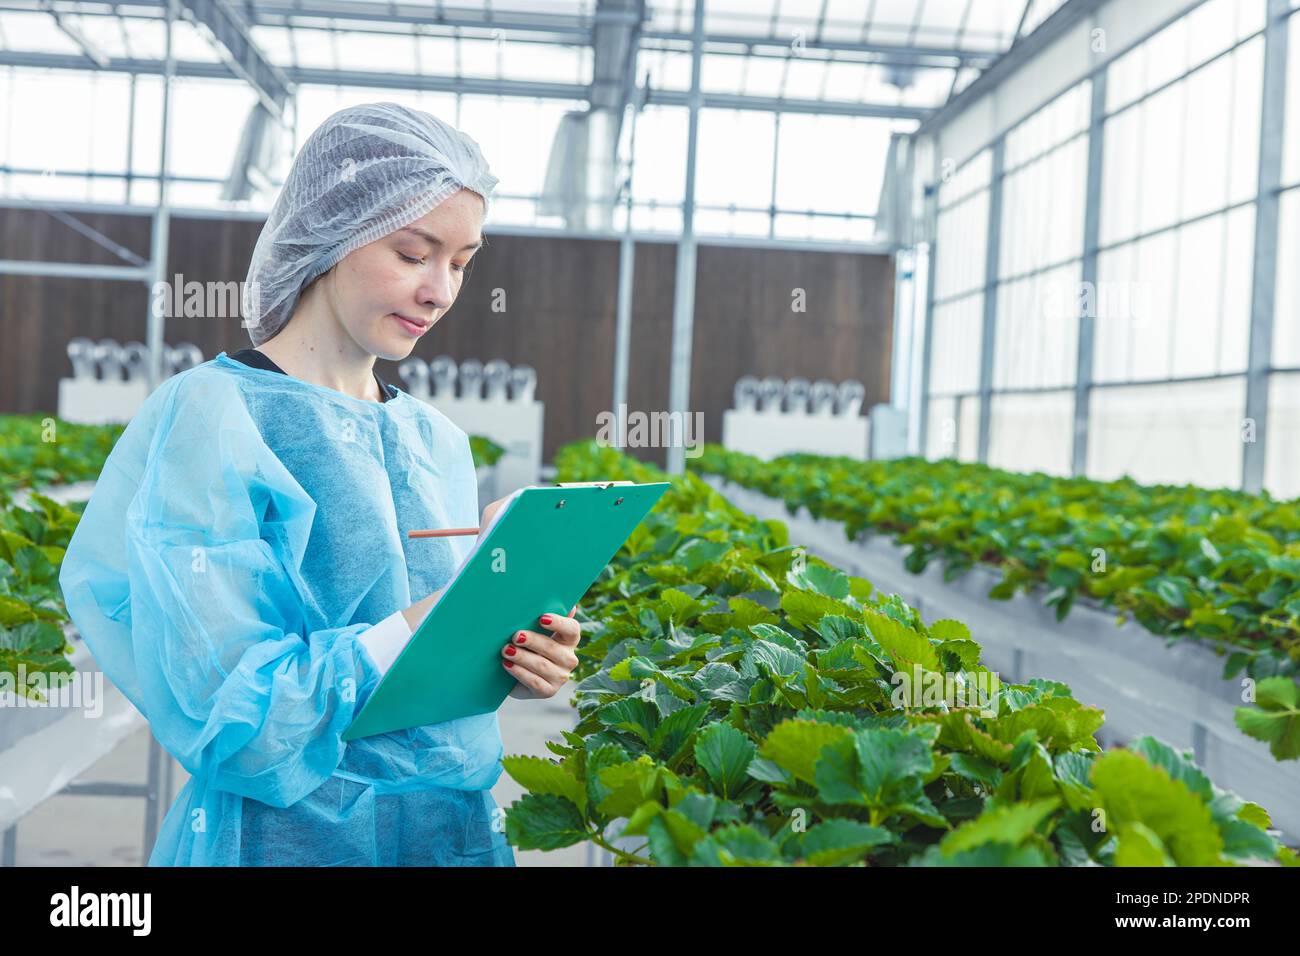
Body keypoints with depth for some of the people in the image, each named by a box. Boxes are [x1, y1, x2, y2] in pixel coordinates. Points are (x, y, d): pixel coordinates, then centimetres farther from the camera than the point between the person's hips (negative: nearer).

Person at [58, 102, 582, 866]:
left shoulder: (439, 441, 5)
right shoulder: (211, 417, -14)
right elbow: (222, 714, -18)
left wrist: (511, 661, -9)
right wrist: (419, 626, -25)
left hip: (460, 828, 6)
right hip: (288, 836, -6)